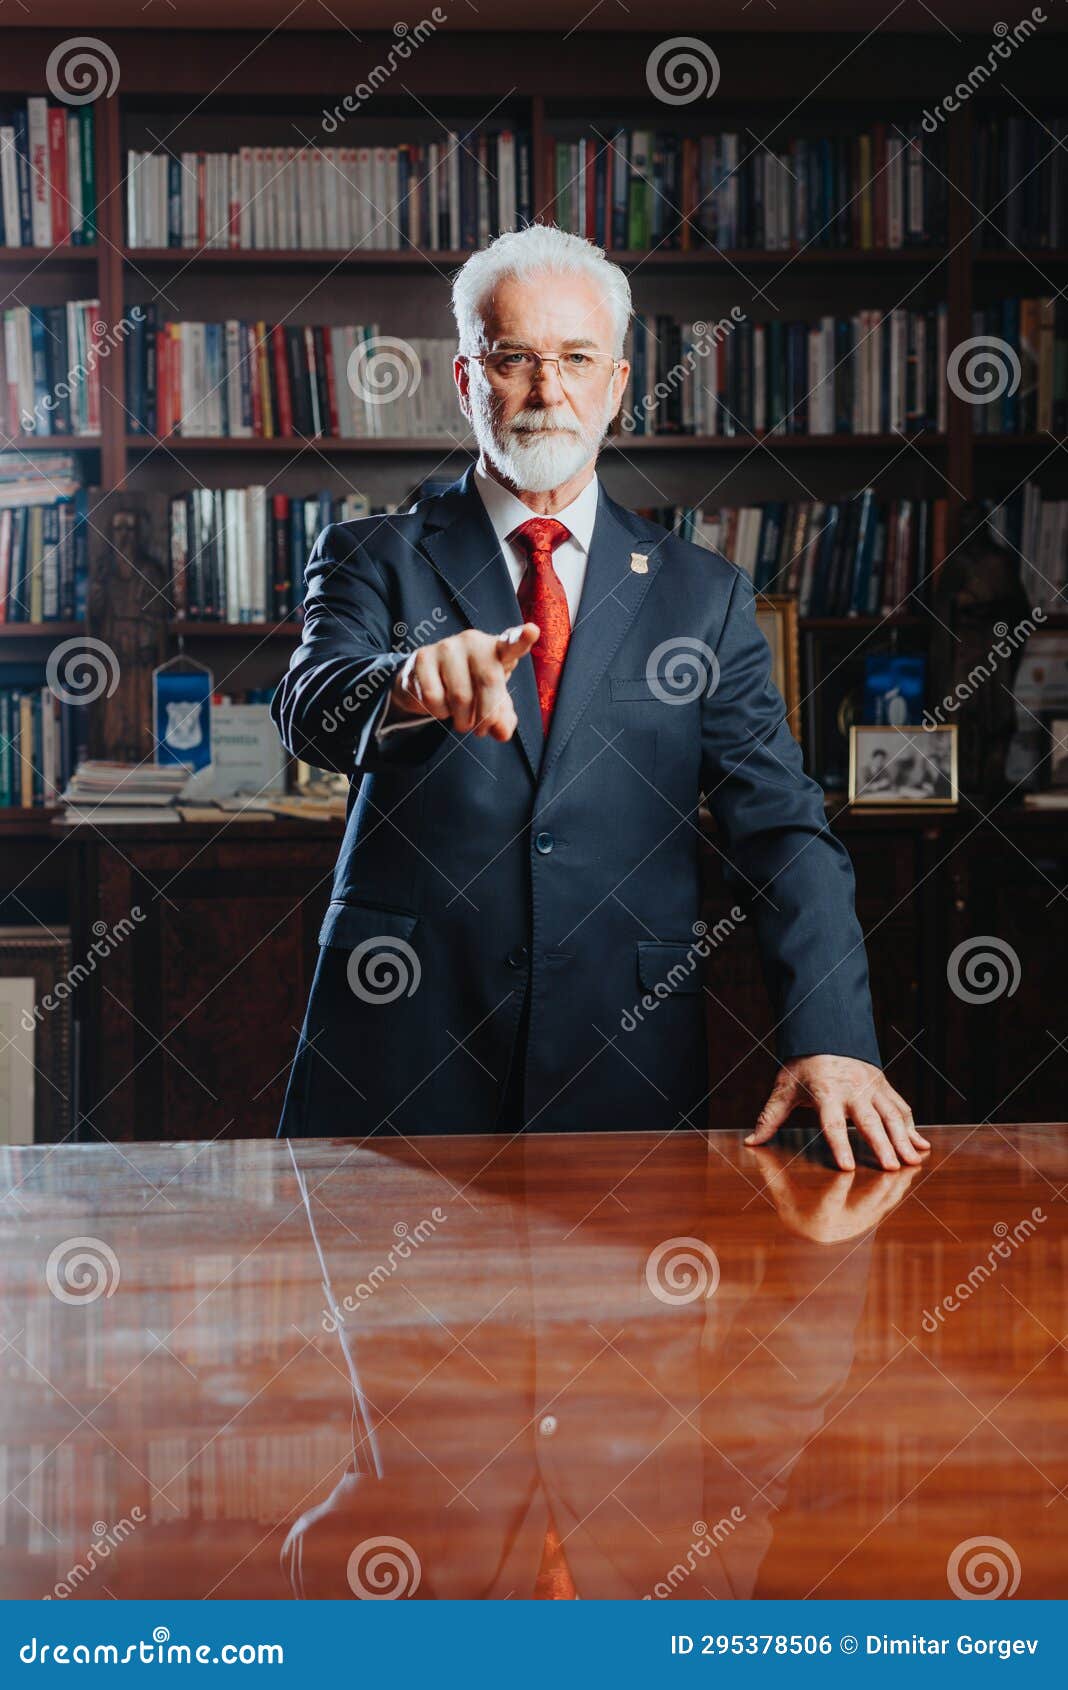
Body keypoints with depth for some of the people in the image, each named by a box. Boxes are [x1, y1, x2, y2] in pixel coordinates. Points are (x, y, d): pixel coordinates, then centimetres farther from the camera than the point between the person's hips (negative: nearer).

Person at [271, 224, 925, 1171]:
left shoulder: (702, 594, 9)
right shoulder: (372, 560, 6)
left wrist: (831, 1040, -15)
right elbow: (311, 708, -13)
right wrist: (411, 683, -37)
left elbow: (780, 826, 1)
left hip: (627, 1073, 1)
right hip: (401, 1053, -1)